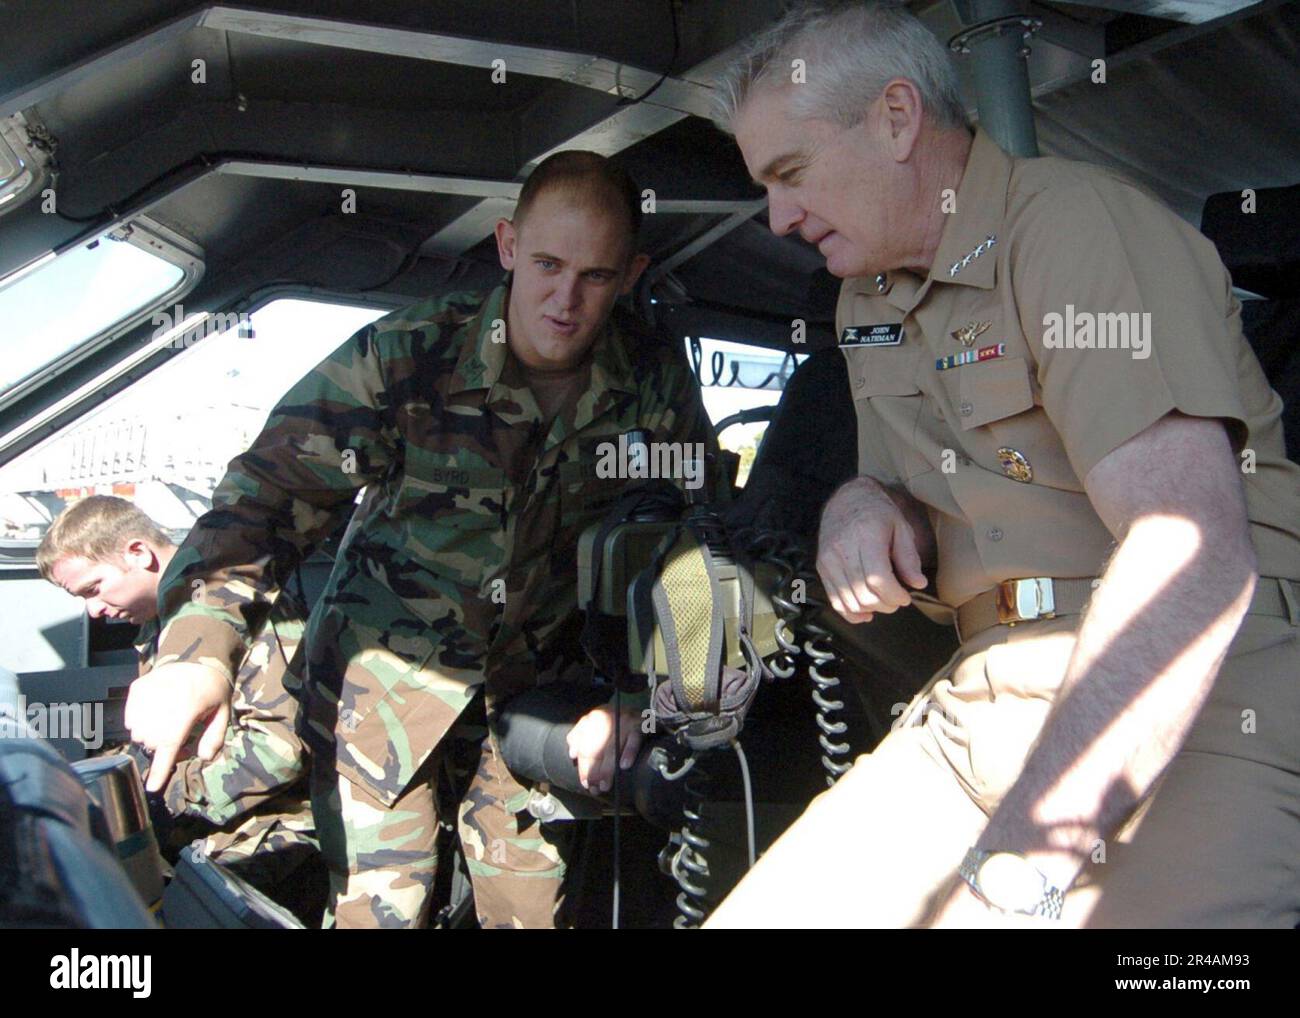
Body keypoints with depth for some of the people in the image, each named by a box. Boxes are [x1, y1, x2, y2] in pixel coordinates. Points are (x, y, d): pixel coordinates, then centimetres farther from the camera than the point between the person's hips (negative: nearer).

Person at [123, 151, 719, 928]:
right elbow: (275, 491, -18)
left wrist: (632, 692, -13)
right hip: (387, 664, -1)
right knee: (379, 904, 2)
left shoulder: (658, 385, -11)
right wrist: (201, 646, -33)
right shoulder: (408, 355, -17)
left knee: (530, 900, 3)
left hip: (541, 677, 2)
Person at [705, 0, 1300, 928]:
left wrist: (1011, 875, -28)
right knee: (756, 915, -7)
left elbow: (1195, 556, -23)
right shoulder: (867, 296, 17)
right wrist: (866, 504, 0)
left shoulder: (1078, 218, -10)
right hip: (986, 704, 7)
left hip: (1202, 706, -6)